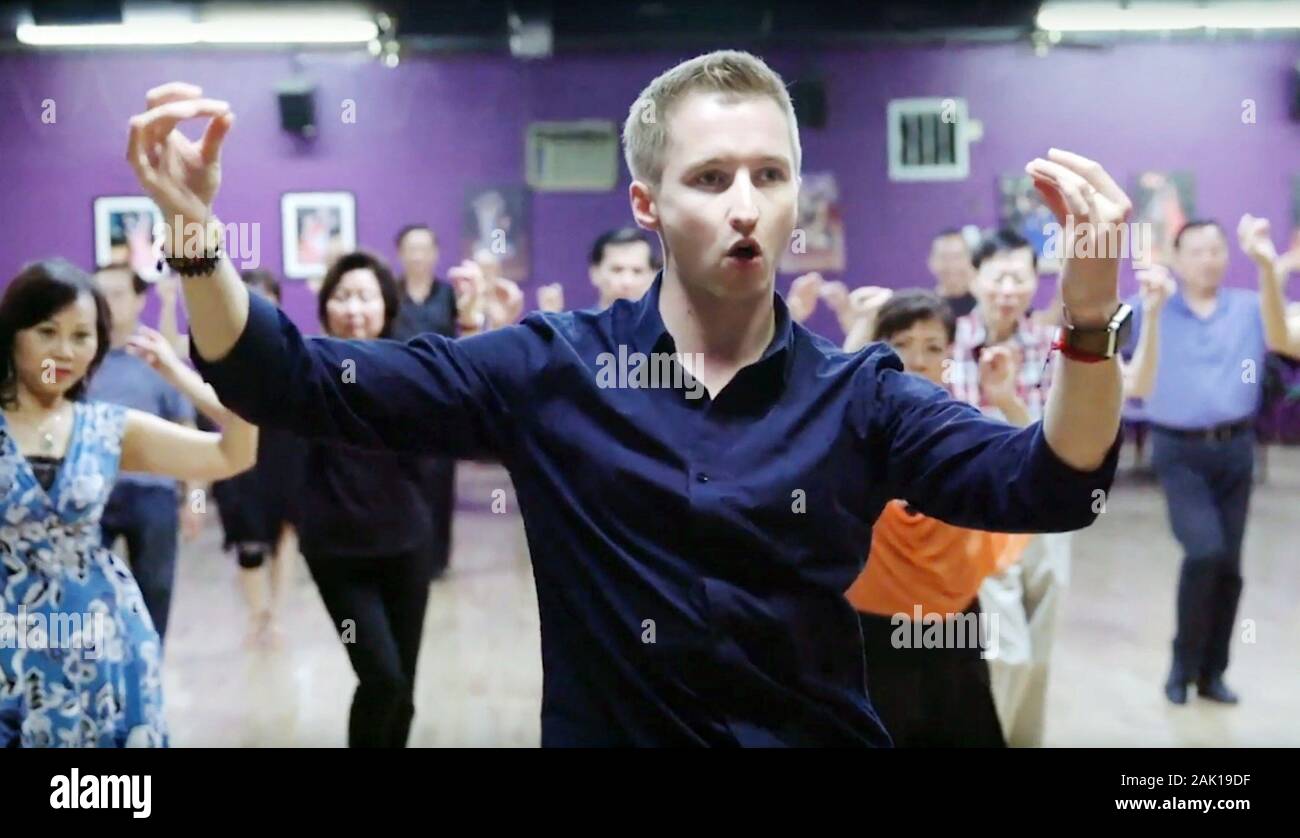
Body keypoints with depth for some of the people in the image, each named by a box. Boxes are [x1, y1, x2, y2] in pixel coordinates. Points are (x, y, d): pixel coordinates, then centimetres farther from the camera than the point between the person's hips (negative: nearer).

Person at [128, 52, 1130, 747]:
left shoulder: (859, 396, -3)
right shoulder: (548, 369, -5)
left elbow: (1046, 485, -16)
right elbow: (299, 383, -6)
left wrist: (1088, 318, -34)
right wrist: (195, 234, -22)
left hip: (819, 733, 1)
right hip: (602, 730, 0)